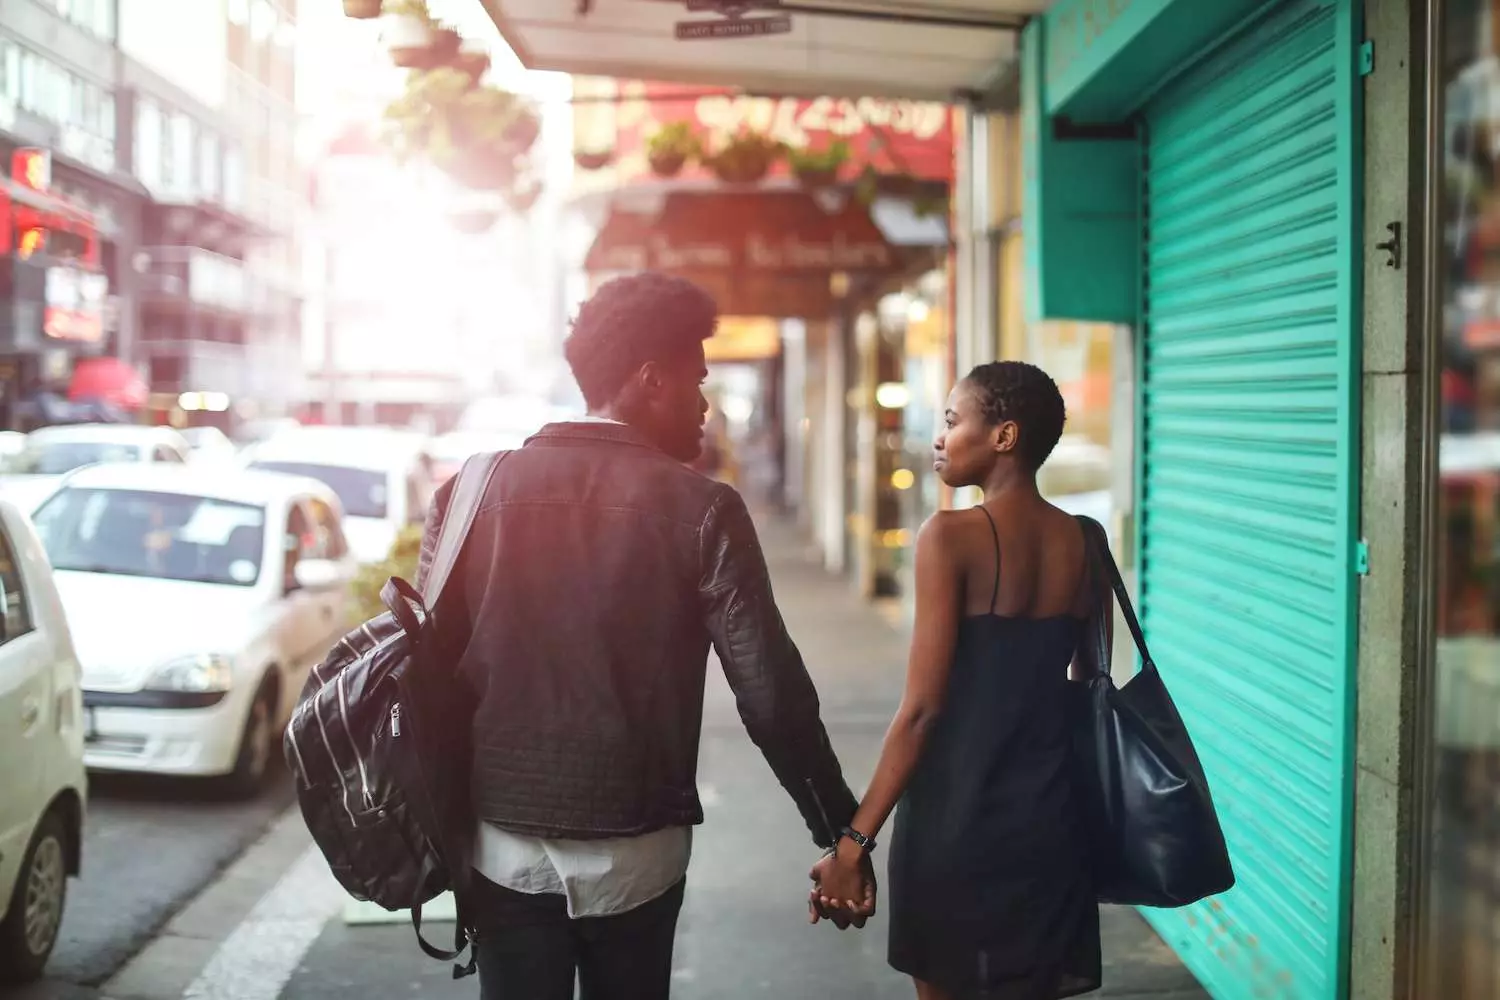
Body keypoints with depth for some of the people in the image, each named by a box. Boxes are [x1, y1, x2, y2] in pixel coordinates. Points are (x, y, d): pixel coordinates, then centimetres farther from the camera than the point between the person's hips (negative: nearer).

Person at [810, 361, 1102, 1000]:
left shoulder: (951, 537, -14)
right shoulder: (1082, 544, 3)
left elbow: (922, 709, -17)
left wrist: (855, 840, -13)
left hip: (957, 822, -5)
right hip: (1049, 821, 5)